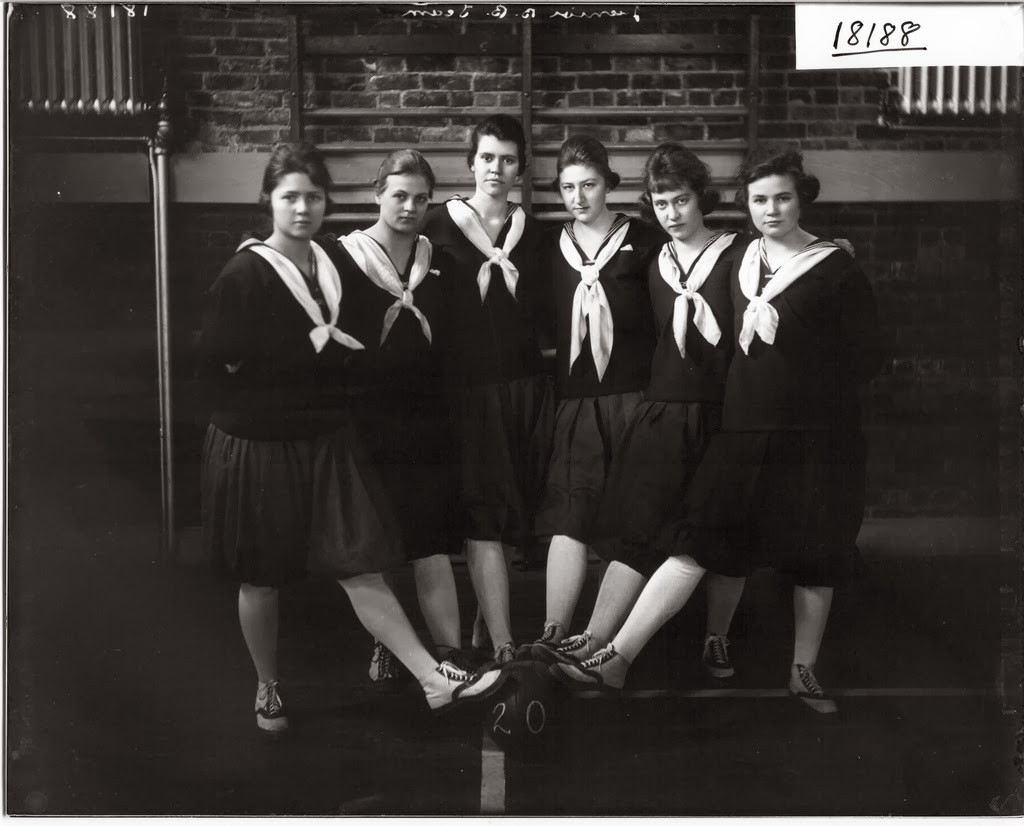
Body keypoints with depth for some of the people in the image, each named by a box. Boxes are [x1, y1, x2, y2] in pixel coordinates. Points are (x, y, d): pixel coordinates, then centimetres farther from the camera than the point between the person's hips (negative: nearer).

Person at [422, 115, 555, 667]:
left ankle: (482, 631, 24)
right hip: (467, 388, -4)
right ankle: (504, 650, -8)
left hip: (524, 388, 4)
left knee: (510, 517, 8)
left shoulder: (531, 233, 11)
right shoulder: (441, 225, 1)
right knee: (482, 516, -8)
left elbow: (540, 315, 8)